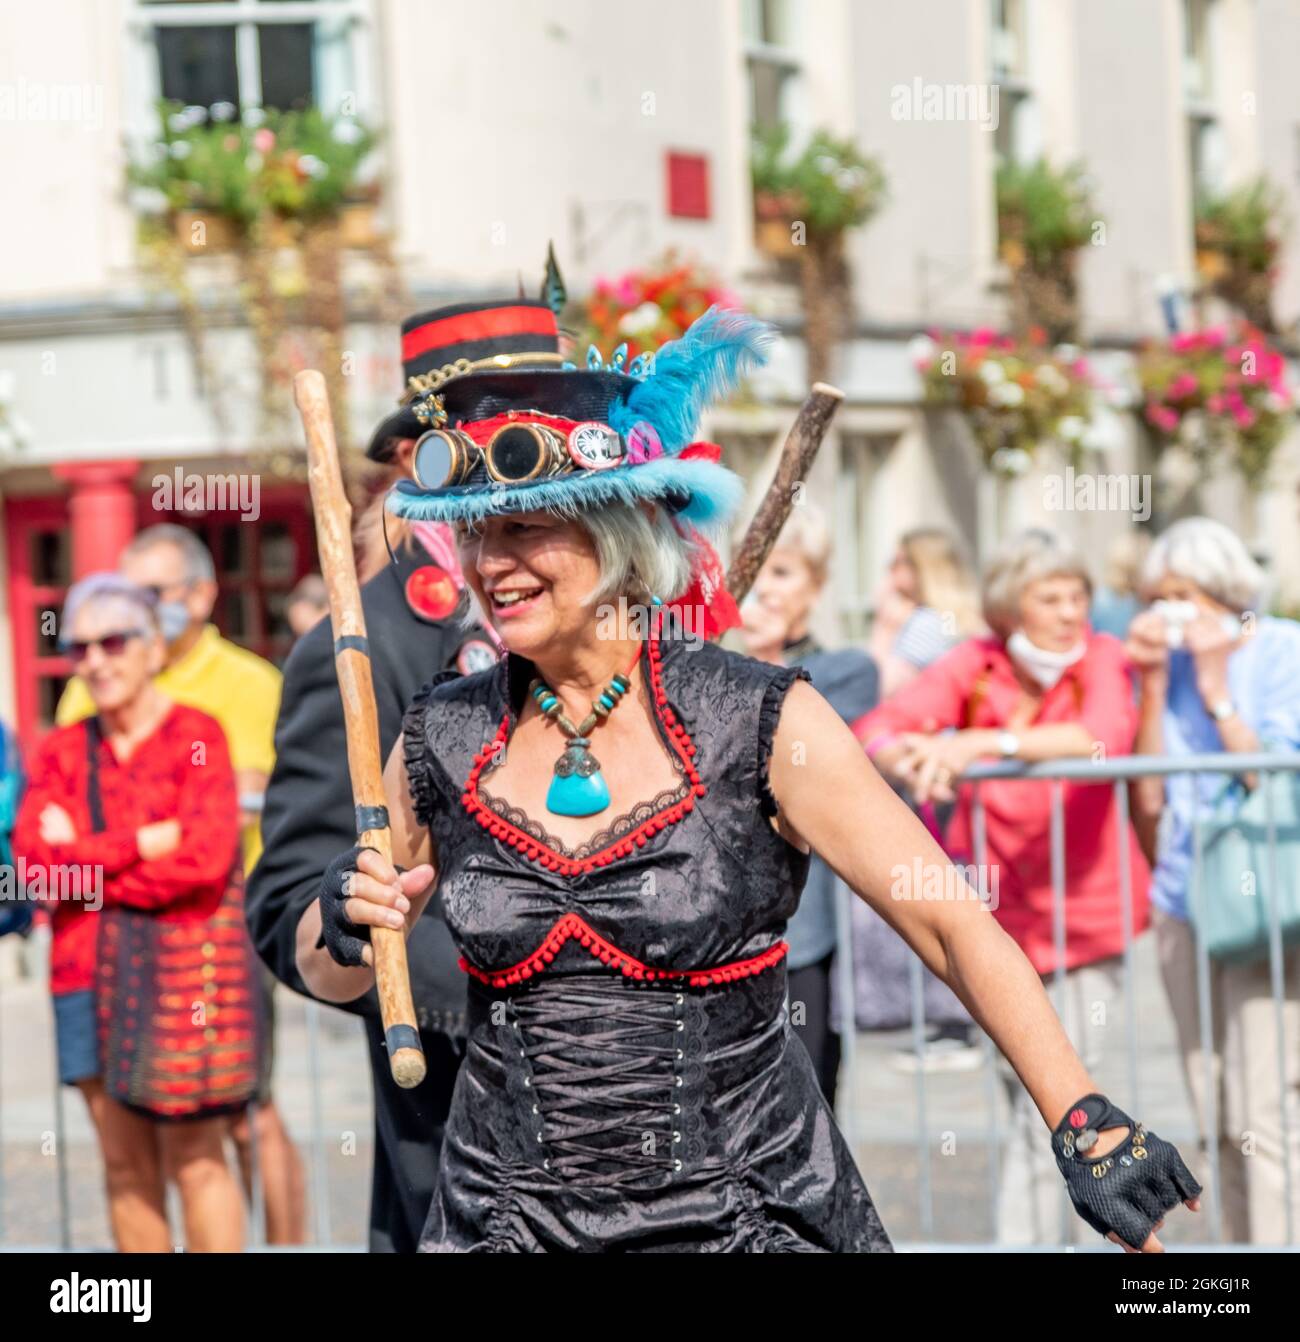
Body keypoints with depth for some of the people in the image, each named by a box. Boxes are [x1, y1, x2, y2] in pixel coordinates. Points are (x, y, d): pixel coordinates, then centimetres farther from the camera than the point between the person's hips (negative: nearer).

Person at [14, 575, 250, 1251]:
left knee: (196, 1161, -5)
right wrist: (139, 845, -10)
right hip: (88, 971, 5)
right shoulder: (62, 751, 11)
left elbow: (204, 858, -13)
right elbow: (33, 858, -1)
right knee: (126, 1167, 7)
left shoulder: (196, 737, -2)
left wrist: (82, 861, -6)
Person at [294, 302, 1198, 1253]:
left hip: (754, 1207, -3)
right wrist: (346, 924, -11)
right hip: (509, 1218, 3)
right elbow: (332, 976, 12)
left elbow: (956, 927, -10)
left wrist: (1085, 1127, -19)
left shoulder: (766, 725, -10)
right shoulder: (443, 740, 0)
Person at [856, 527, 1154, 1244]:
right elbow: (875, 731, -15)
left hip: (1087, 908, -1)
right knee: (1033, 1109, 4)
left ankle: (1040, 1236, 12)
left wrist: (987, 743, -42)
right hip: (1002, 910, 1)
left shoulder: (1101, 658, -9)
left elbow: (1107, 735, -31)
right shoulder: (973, 666, -4)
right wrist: (908, 759, -39)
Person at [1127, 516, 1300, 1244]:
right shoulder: (1170, 660, 9)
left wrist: (1215, 688, -12)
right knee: (1217, 1120, 8)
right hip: (1185, 901, 6)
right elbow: (1150, 795, 5)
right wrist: (1155, 684, -1)